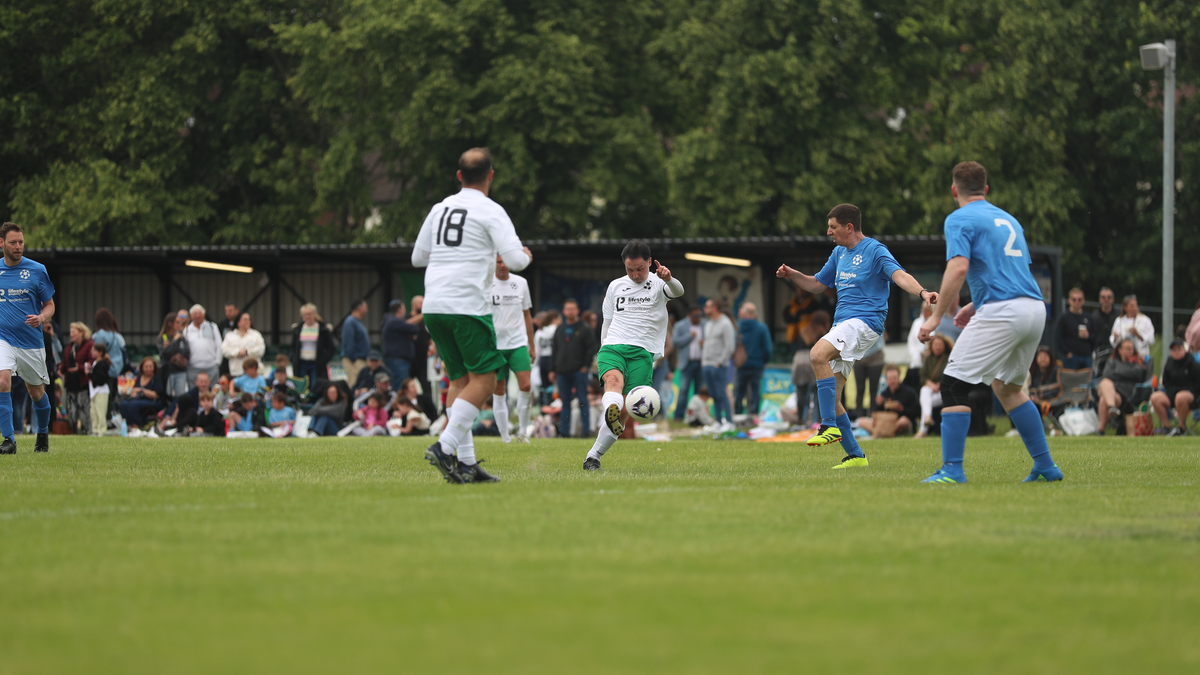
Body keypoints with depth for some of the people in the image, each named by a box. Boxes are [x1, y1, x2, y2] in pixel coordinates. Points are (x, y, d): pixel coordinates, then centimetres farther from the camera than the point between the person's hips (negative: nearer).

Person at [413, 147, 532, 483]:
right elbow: (515, 260, -10)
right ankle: (445, 446, -17)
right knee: (484, 379, -2)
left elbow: (418, 257, 22)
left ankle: (466, 462, 5)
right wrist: (526, 255, 13)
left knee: (459, 379, 11)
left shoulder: (440, 209, 14)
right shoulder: (490, 212, -4)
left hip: (434, 305, 7)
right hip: (467, 305, -7)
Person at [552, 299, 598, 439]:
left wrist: (586, 366, -9)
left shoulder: (585, 329, 1)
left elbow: (592, 348, -2)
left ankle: (586, 430, -3)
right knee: (565, 402, 6)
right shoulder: (560, 330, 16)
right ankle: (564, 431, 7)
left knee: (582, 400, -5)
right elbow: (555, 350, 18)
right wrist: (553, 370, 13)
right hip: (562, 373, 5)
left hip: (579, 371, -5)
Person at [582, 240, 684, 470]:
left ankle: (593, 456, -1)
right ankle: (610, 411, -64)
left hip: (643, 352, -2)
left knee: (625, 410, -10)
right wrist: (604, 351, 23)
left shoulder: (658, 284, 6)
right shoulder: (615, 286, 18)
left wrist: (669, 279, -40)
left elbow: (678, 292, -17)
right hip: (613, 346, 2)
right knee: (614, 380, -32)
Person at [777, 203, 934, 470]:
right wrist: (793, 275, 12)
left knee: (818, 354, -33)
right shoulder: (839, 254, 19)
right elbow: (818, 284, 30)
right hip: (842, 325, 9)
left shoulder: (874, 250, -6)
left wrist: (922, 292, -41)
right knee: (830, 397, 3)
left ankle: (831, 427, -31)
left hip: (865, 322, -9)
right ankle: (855, 455, 10)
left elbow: (899, 275, -22)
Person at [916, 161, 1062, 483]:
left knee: (954, 385, -2)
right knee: (1007, 387, 23)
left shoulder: (959, 219, 1)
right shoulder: (1008, 219, 24)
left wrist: (936, 316, -11)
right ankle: (1046, 467, 20)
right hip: (1035, 309, 8)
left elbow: (958, 268, -14)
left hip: (1001, 312, -8)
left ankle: (952, 469, -11)